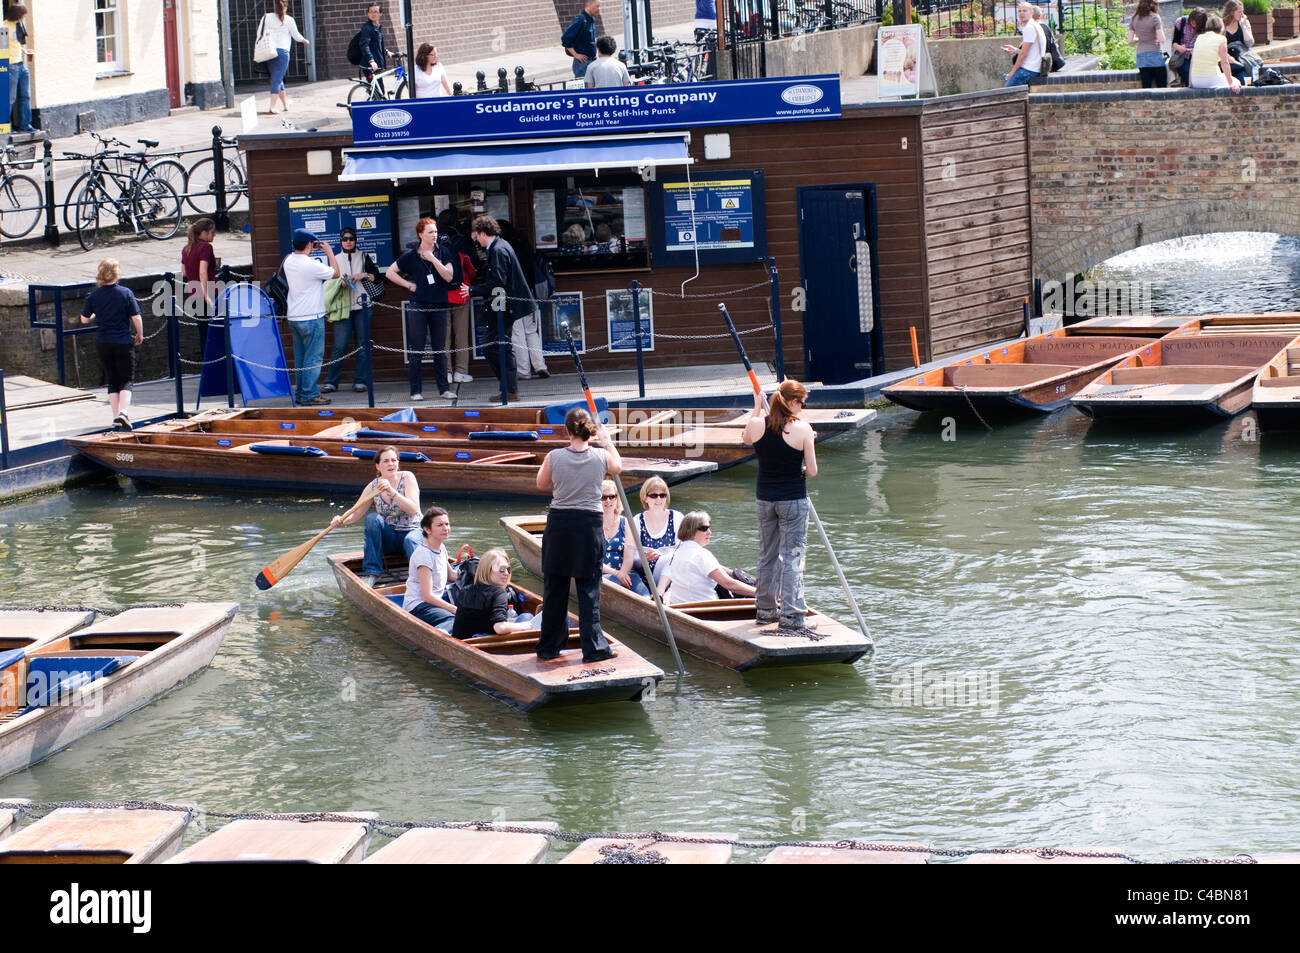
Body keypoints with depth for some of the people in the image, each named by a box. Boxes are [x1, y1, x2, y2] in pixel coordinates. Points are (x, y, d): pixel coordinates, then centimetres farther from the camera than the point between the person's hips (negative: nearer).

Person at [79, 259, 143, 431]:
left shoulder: (93, 296, -5)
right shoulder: (126, 293, -10)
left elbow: (84, 319, 3)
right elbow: (136, 318, -9)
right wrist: (140, 335, 7)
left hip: (103, 344, 2)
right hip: (124, 342, -2)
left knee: (112, 381, 14)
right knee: (125, 380, 4)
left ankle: (116, 416, 11)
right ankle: (123, 412, -16)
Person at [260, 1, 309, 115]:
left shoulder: (267, 17, 7)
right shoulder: (288, 20, -1)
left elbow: (259, 33, 7)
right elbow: (296, 36, 7)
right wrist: (305, 41, 26)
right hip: (282, 50, -4)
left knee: (277, 78, 17)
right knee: (277, 79, -6)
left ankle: (285, 104, 28)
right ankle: (271, 107, -16)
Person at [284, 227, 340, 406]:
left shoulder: (289, 261, 3)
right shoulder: (312, 265, -19)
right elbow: (335, 273, -7)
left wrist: (310, 251, 19)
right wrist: (329, 253, 3)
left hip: (294, 317, 8)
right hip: (311, 317, -8)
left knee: (300, 357, 15)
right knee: (313, 357, -2)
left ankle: (300, 393, 19)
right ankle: (309, 394, -3)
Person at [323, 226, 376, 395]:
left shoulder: (363, 257, 9)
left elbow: (377, 276, 9)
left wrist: (364, 275, -9)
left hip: (362, 306, 0)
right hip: (343, 307, 0)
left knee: (362, 344, 1)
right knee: (340, 345, -8)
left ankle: (360, 381, 7)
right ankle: (331, 382, -3)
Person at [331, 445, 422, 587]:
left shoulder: (407, 477, -8)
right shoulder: (373, 487, 1)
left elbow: (413, 509, -20)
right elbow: (355, 513, 0)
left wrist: (392, 492, -32)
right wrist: (342, 520, -23)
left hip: (412, 531, -3)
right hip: (388, 539, 3)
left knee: (411, 541, -38)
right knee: (372, 518, -25)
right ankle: (371, 573, -24)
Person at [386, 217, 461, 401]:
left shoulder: (443, 252, 3)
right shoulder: (410, 255, 0)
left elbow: (449, 276, -7)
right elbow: (390, 272, 7)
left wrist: (433, 259, -14)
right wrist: (408, 285, 0)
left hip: (439, 307, 1)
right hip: (417, 307, -1)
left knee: (440, 349, 5)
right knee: (416, 351, 0)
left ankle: (444, 388, 12)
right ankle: (416, 390, 5)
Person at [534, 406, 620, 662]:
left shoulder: (554, 457, -7)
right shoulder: (602, 456, -5)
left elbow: (542, 485, 11)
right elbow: (618, 467, 19)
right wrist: (607, 439, 30)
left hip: (559, 525, 1)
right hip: (589, 525, -1)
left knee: (554, 589, 10)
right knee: (589, 589, 5)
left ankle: (549, 647, 18)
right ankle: (594, 648, 4)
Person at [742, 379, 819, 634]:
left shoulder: (756, 424, -5)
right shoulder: (802, 429, -15)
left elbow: (746, 439, 21)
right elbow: (812, 471, -11)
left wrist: (757, 407, 26)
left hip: (764, 498, 4)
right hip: (794, 499, -4)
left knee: (767, 554, 18)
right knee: (793, 556, 0)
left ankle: (765, 609, 27)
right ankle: (791, 616, -3)